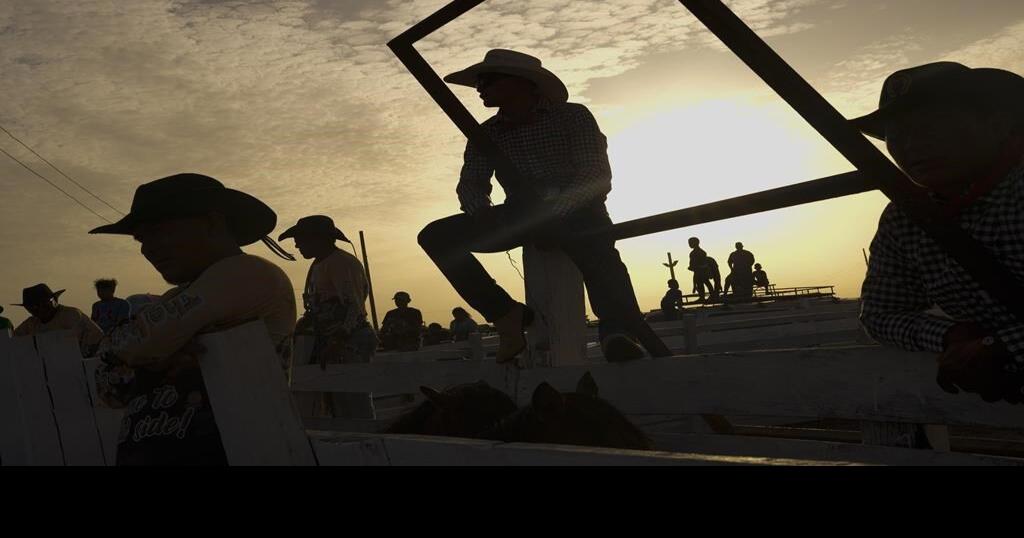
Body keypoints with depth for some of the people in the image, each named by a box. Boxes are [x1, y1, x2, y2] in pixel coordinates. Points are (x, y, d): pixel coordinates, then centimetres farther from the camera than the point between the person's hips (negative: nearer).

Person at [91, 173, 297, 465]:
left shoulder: (248, 274, -12)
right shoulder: (180, 301, 13)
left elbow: (135, 342, -16)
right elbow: (109, 392, 7)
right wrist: (153, 355, -11)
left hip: (212, 452, -8)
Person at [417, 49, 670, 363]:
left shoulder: (572, 116, 0)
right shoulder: (486, 134, 14)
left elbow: (597, 177, -10)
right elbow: (471, 184, 5)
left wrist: (551, 213, -25)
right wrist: (482, 213, -19)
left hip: (576, 214, -4)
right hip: (521, 217, 5)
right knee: (436, 236, -13)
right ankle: (504, 314, -19)